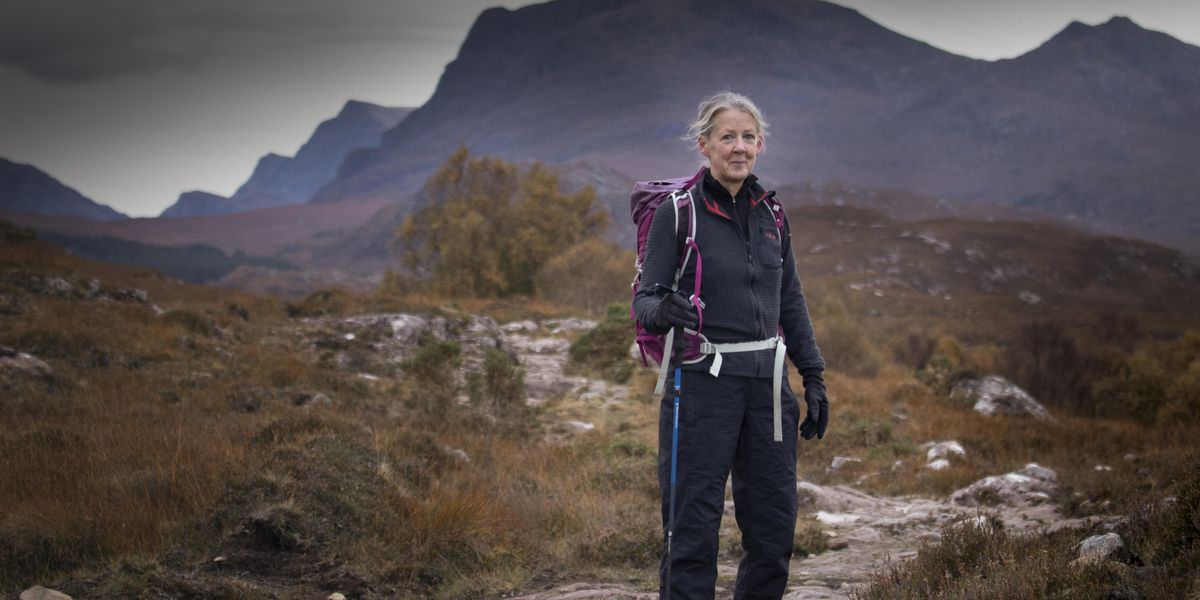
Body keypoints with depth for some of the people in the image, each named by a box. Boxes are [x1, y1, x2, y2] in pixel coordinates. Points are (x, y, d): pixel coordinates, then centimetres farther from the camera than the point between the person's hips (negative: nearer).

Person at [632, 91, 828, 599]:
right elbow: (645, 299, -7)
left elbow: (790, 302, 16)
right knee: (694, 527, -4)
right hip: (703, 384, -5)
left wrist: (813, 377, 11)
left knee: (775, 527, 8)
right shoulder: (677, 214, -5)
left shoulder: (770, 213, 11)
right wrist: (663, 311, -30)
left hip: (766, 385, 5)